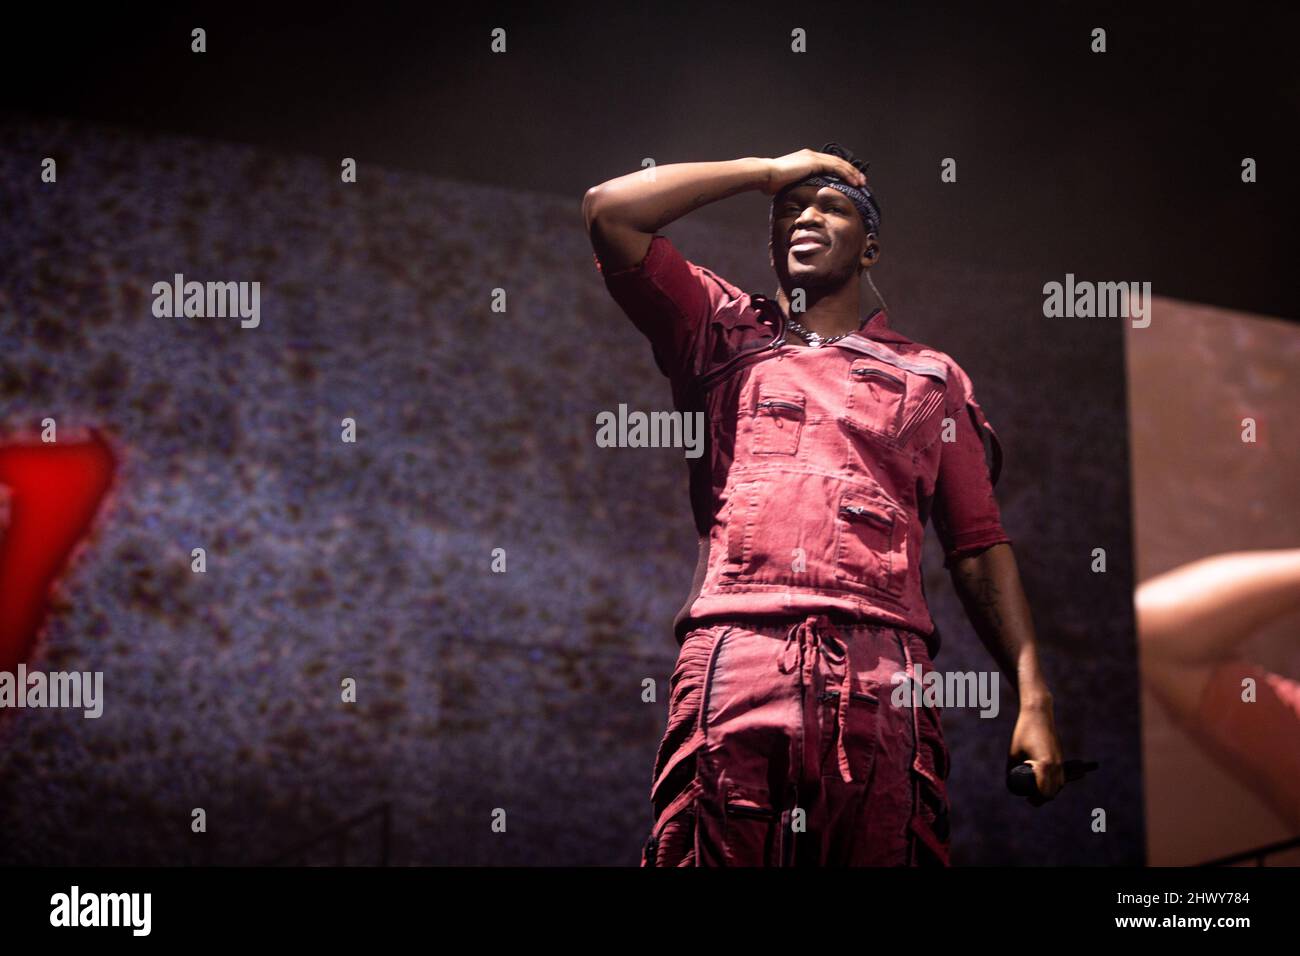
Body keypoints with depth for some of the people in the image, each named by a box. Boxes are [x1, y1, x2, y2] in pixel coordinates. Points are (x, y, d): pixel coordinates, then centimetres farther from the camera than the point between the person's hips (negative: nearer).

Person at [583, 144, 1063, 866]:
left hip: (881, 681, 1)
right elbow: (610, 210, 12)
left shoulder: (930, 378, 24)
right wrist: (770, 172, 19)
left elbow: (980, 548, 18)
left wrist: (1033, 698, 6)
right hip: (734, 664, 0)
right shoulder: (724, 335, 24)